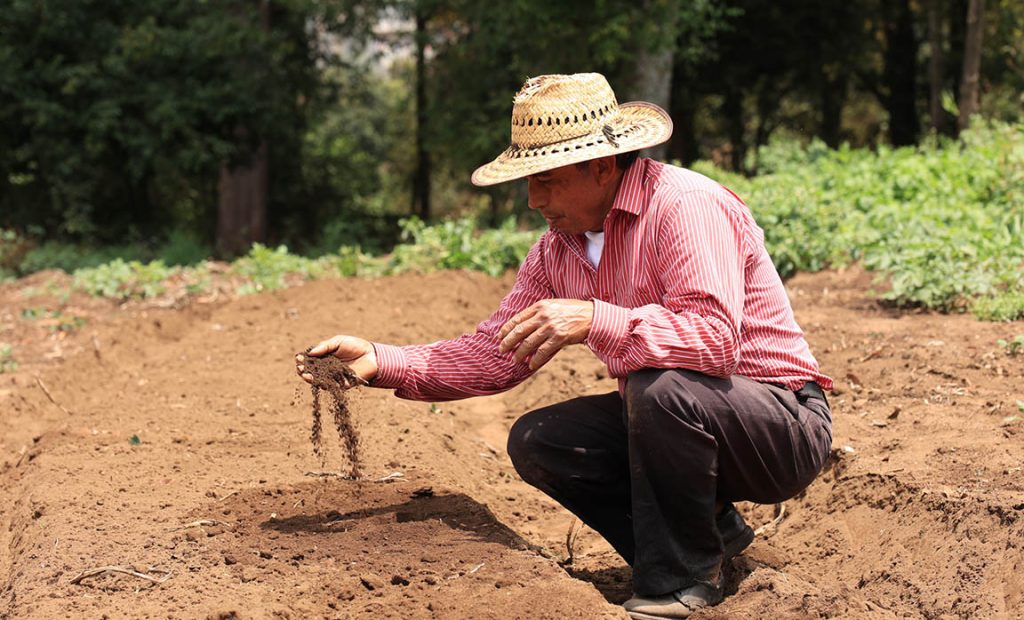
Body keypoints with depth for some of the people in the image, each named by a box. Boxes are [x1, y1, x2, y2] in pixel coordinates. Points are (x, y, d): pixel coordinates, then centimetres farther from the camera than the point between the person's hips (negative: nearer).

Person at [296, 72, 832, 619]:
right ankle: (708, 532, 7)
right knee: (535, 441, -5)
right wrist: (380, 362, -10)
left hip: (784, 424, -8)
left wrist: (593, 320, -41)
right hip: (669, 415, 8)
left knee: (661, 386, -35)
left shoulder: (684, 206, -22)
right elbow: (495, 354, 2)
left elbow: (716, 338, -34)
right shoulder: (558, 247, 3)